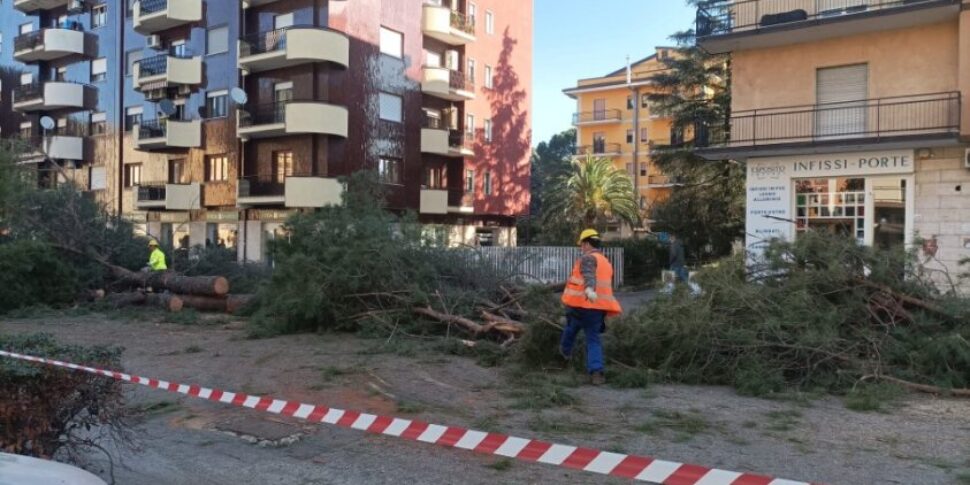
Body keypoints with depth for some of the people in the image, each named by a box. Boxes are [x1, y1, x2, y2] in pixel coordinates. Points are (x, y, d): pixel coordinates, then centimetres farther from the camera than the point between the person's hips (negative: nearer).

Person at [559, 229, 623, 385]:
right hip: (599, 306, 5)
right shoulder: (607, 263, 19)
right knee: (593, 339, 7)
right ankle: (596, 371, -10)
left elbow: (589, 275, -29)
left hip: (580, 303, -5)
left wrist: (589, 289, -47)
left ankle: (566, 350, 47)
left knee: (571, 327, 23)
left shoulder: (588, 258, -6)